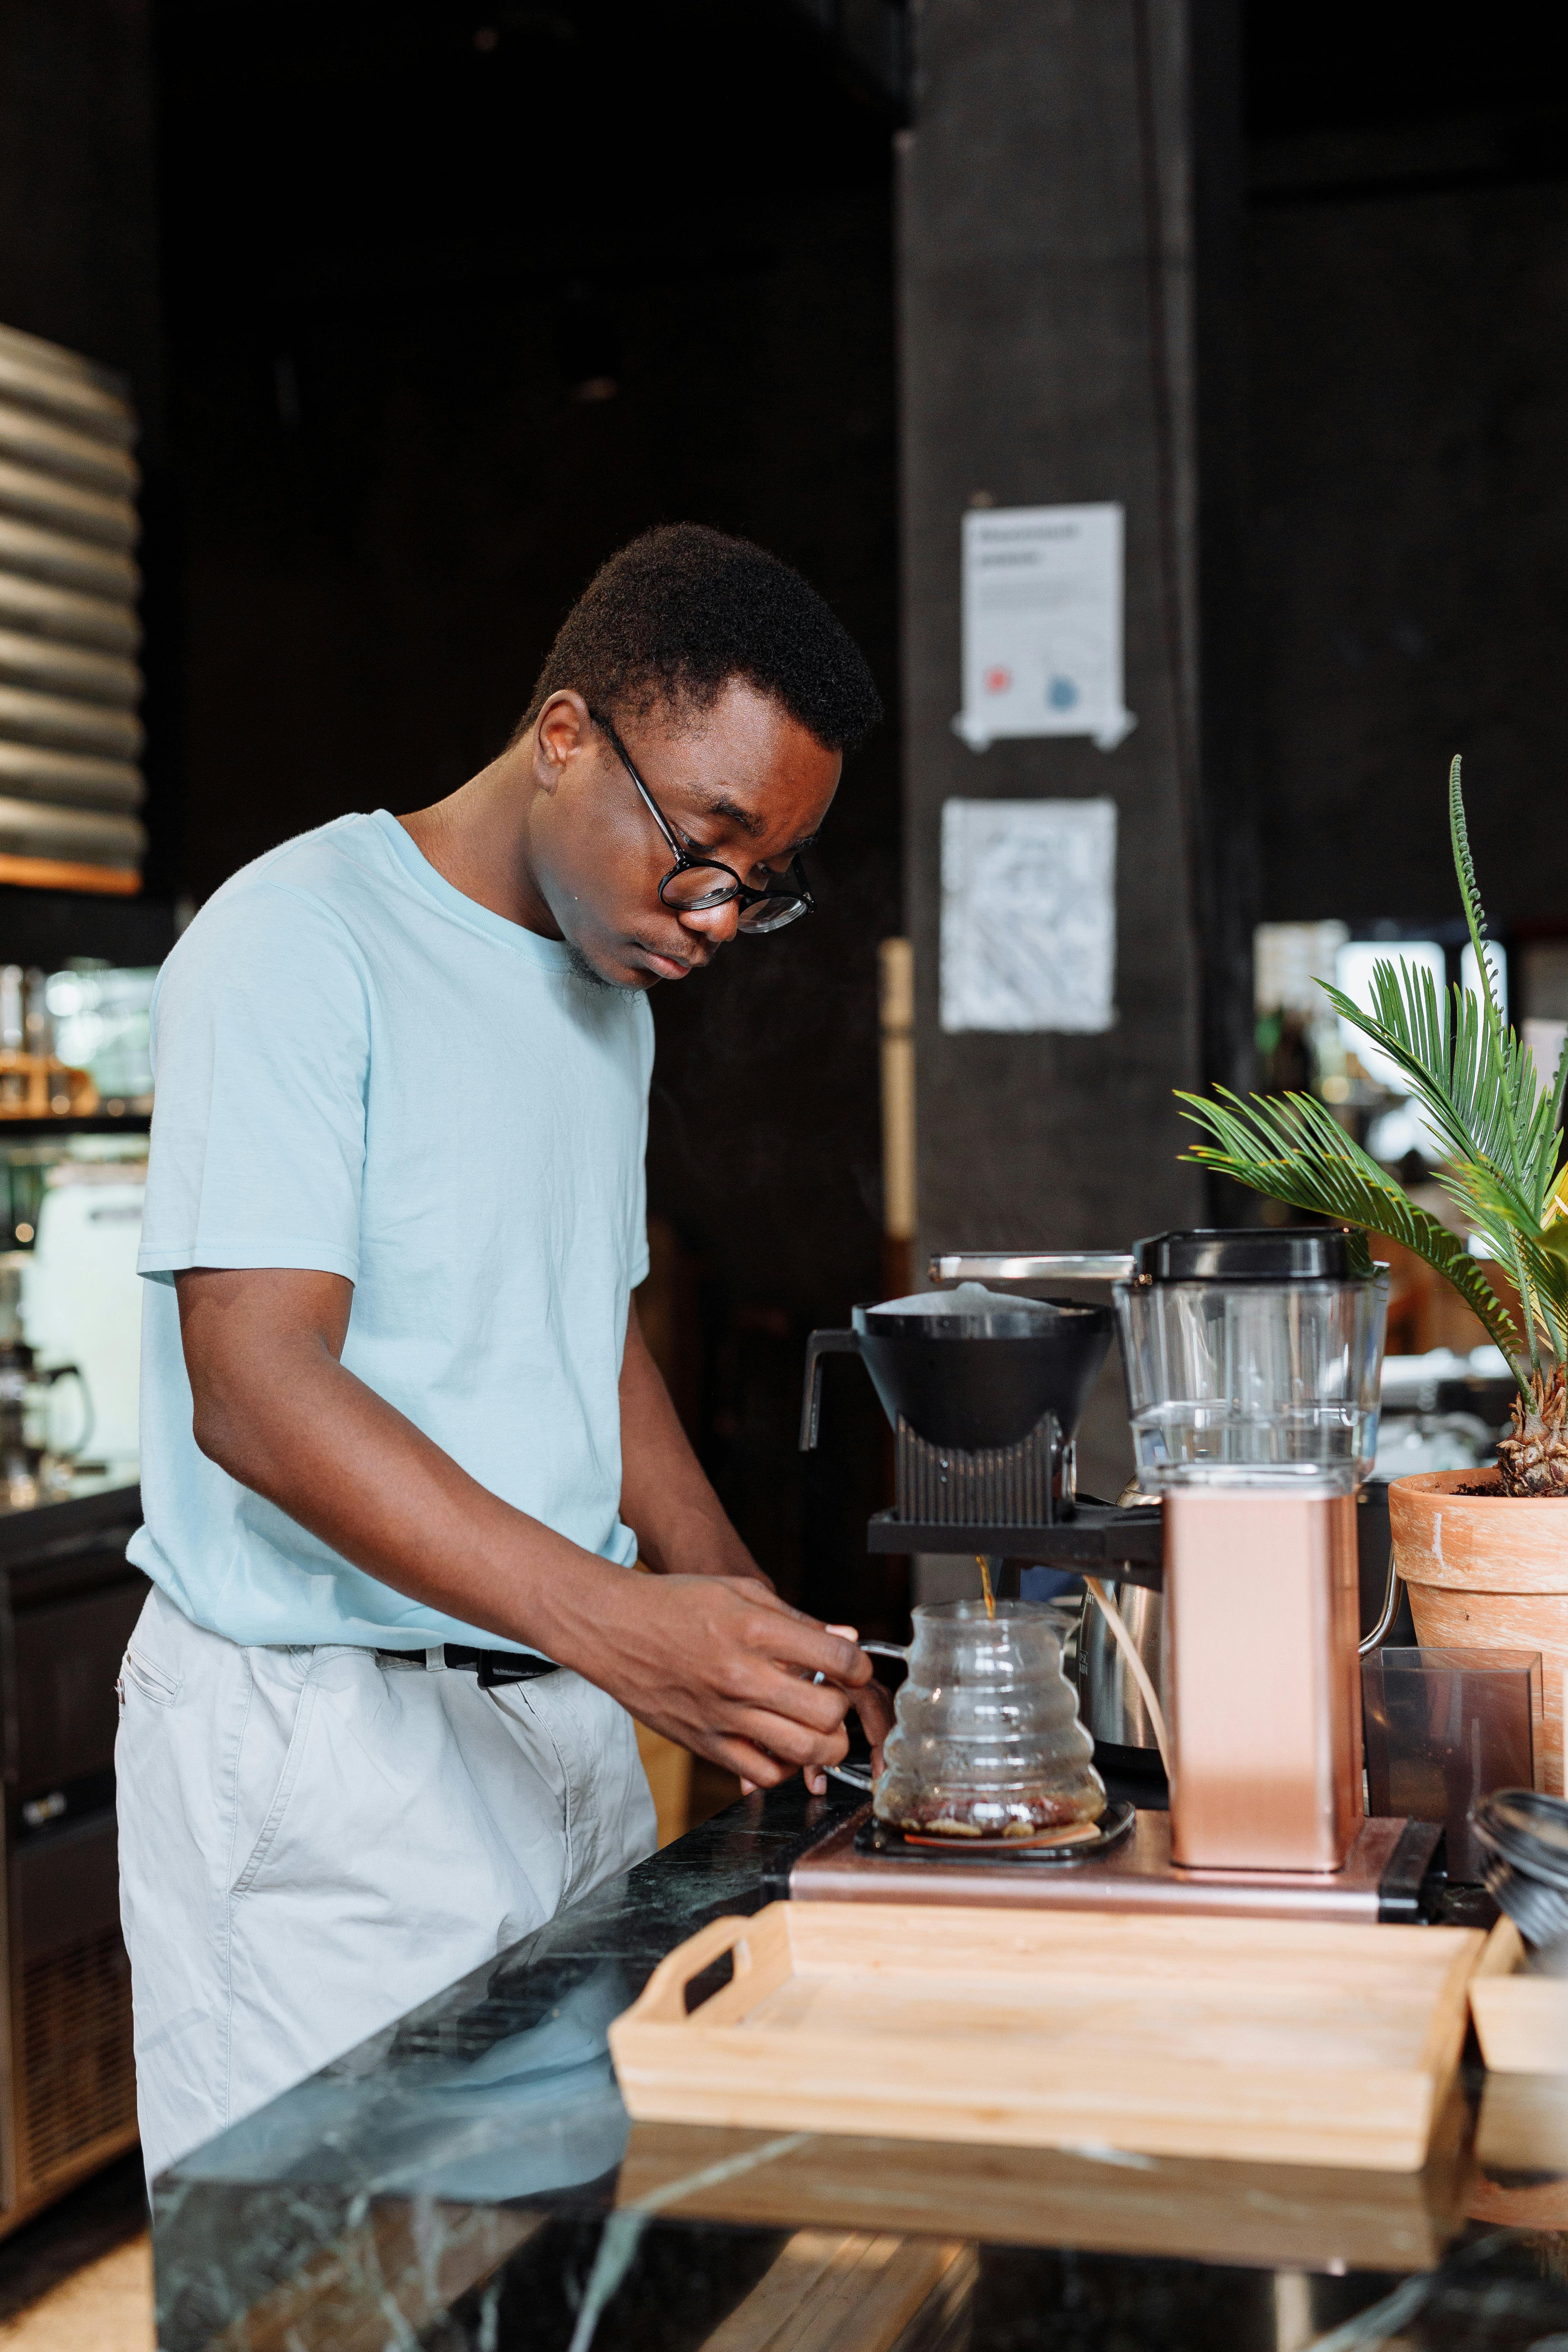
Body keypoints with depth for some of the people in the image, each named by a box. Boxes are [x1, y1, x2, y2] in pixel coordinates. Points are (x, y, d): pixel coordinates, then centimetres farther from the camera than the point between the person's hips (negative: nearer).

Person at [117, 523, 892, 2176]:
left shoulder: (612, 987, 15)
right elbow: (258, 1389, -21)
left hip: (562, 1718, 8)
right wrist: (620, 1621, -31)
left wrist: (744, 1624, 7)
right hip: (321, 1738, -7)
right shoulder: (299, 941, -12)